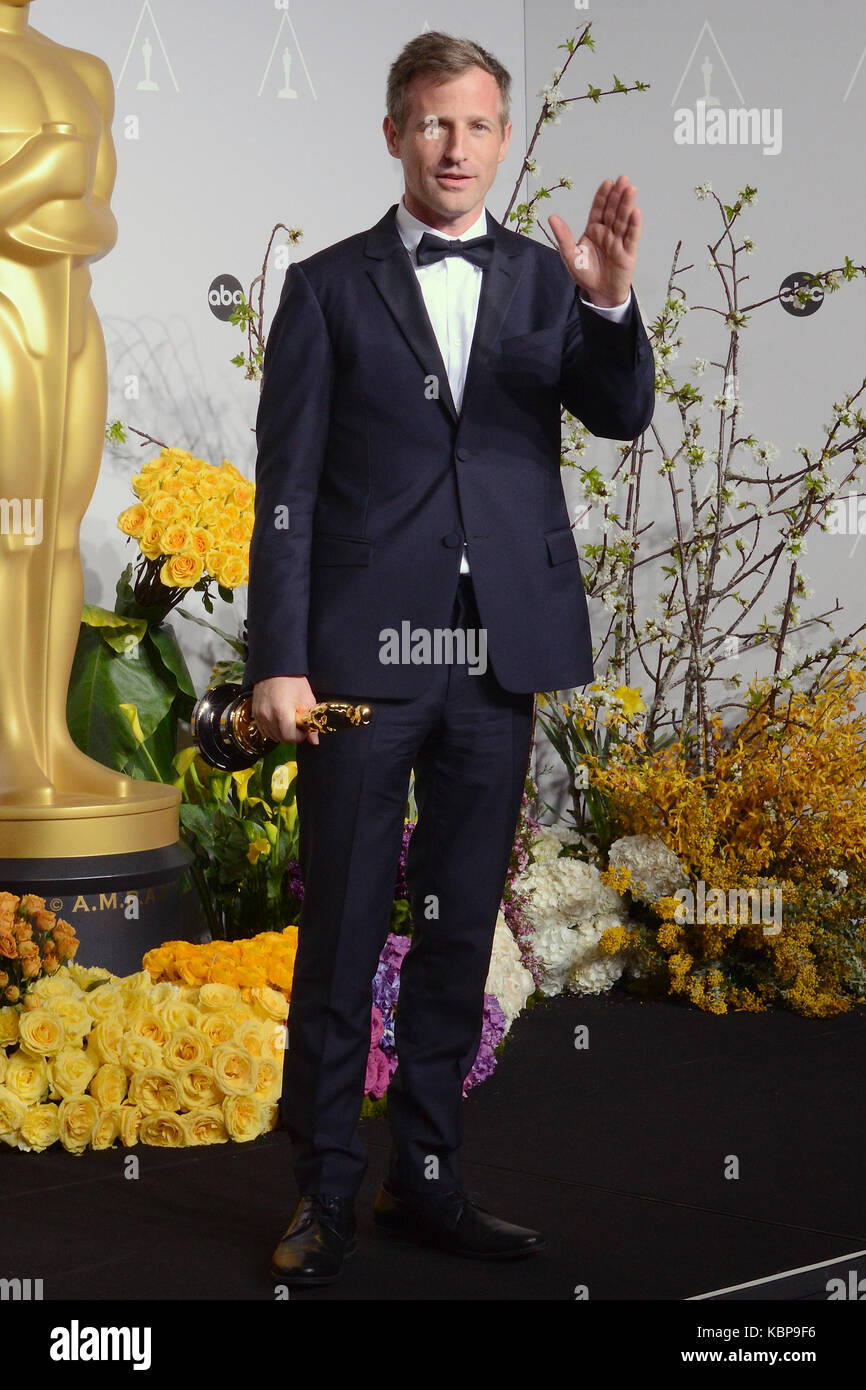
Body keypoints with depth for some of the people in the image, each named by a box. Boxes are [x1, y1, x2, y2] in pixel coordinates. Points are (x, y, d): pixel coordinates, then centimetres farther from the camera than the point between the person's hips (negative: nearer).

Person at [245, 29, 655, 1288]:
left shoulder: (547, 282, 9)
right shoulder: (329, 287, 2)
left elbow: (623, 416, -5)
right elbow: (287, 485, -1)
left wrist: (611, 301, -25)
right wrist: (277, 659, -8)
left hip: (499, 660, 3)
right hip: (365, 652, -3)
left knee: (460, 934, 11)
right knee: (341, 937, 2)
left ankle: (426, 1179, 22)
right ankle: (325, 1194, 12)